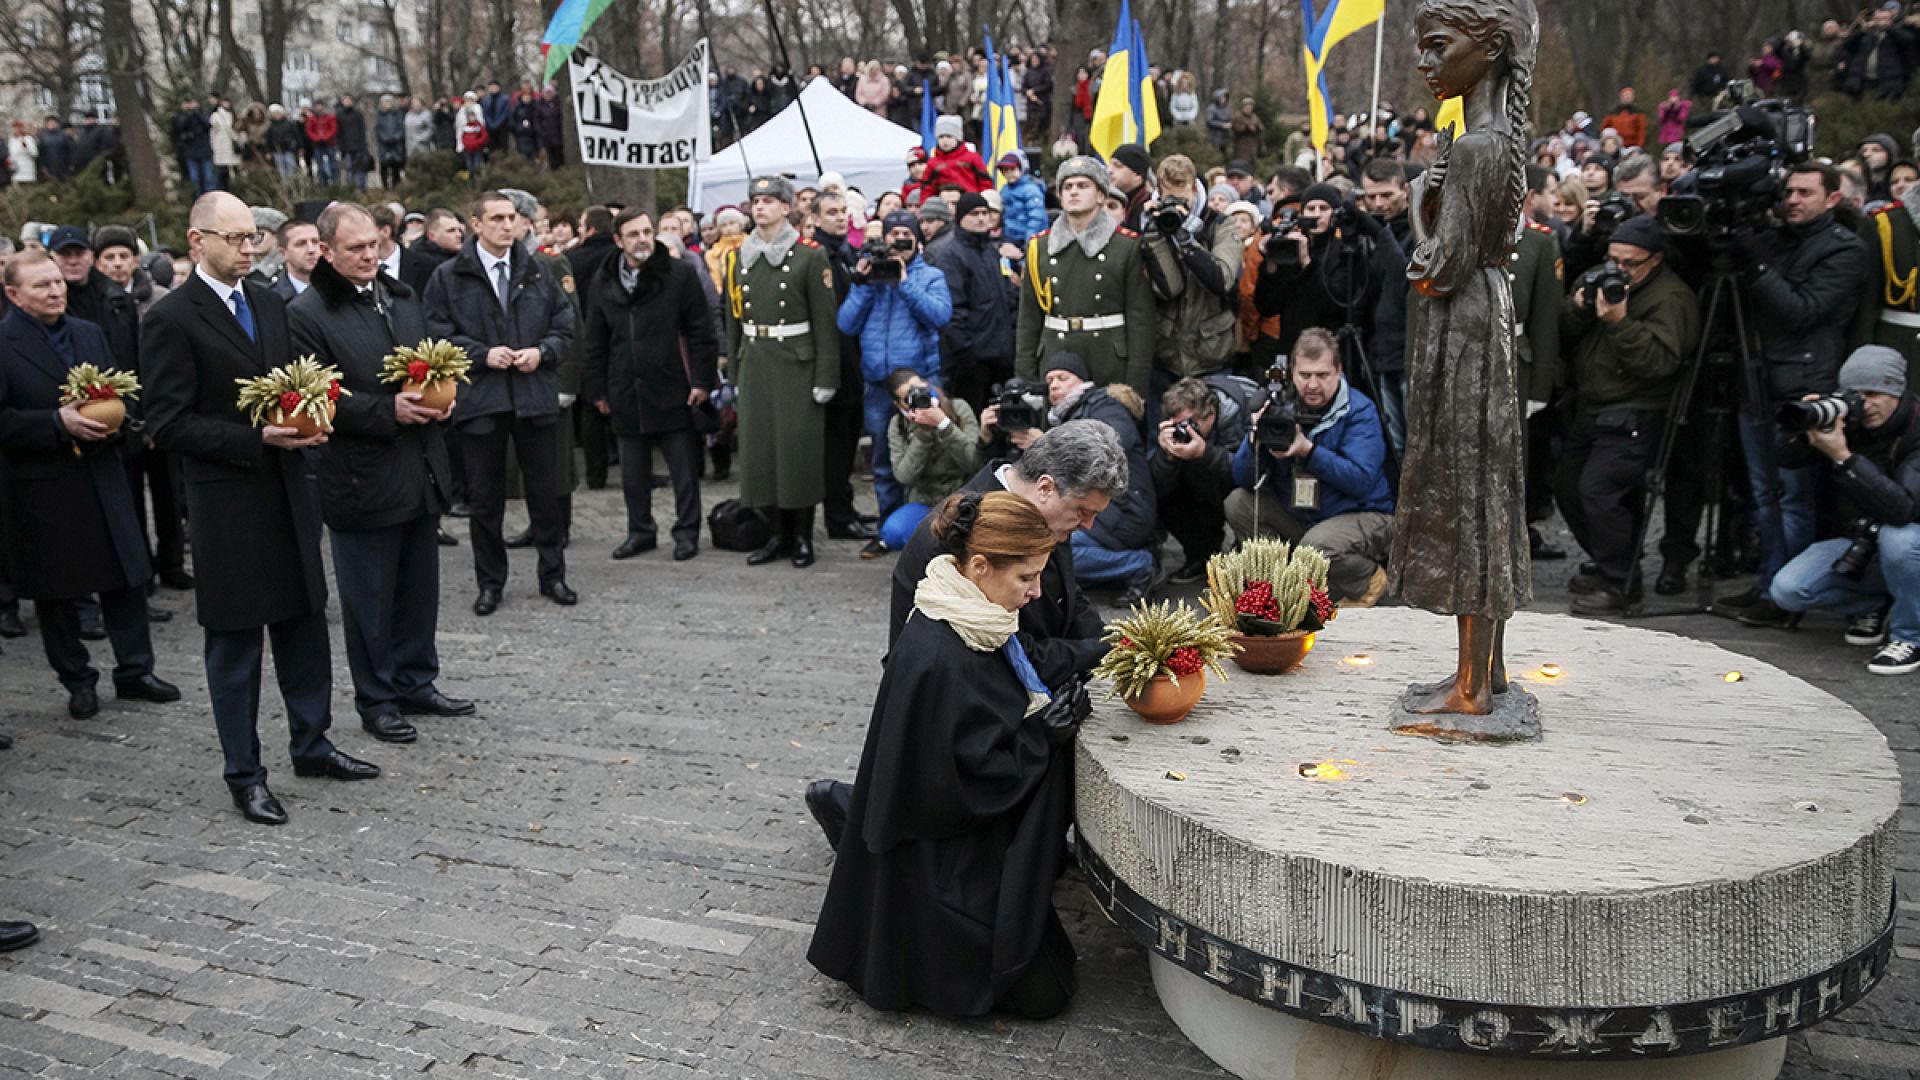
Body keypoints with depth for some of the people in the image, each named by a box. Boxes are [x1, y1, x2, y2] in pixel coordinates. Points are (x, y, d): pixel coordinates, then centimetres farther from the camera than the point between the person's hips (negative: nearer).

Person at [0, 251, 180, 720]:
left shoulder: (89, 333, 11)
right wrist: (58, 422, -22)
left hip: (103, 475, 5)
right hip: (43, 488, -5)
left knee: (127, 576, 7)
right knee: (56, 590, 6)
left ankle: (135, 671, 19)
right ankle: (78, 681, 19)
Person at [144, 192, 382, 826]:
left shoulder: (269, 304, 10)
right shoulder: (171, 320, -10)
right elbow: (168, 424, -13)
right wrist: (256, 439, -21)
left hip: (287, 491, 6)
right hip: (226, 502, -6)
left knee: (305, 623, 14)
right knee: (235, 643, 4)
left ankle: (312, 744, 29)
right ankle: (244, 775, 16)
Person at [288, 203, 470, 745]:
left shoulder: (403, 296, 11)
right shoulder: (307, 313, -10)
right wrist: (388, 411, -22)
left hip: (420, 472, 6)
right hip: (361, 481, -6)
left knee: (419, 589, 16)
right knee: (369, 598, 6)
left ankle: (416, 682, 31)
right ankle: (376, 701, 19)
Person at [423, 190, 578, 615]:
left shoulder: (537, 272, 8)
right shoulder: (448, 277, 0)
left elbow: (565, 326, 9)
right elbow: (438, 335, -3)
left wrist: (542, 352, -8)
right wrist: (483, 355, -14)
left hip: (535, 396, 2)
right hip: (479, 400, -2)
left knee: (545, 492, 9)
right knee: (484, 498, 7)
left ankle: (552, 576, 23)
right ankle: (490, 583, 20)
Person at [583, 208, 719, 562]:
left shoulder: (679, 274, -3)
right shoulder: (604, 281, 8)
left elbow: (701, 332, -4)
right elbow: (595, 342, 12)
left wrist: (702, 379, -9)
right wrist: (597, 389, 9)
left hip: (673, 391, -3)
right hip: (626, 394, 4)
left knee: (684, 469, 3)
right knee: (633, 472, 11)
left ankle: (686, 532, 14)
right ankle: (640, 531, 24)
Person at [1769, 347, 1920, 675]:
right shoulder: (1846, 422, -6)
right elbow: (1786, 459, -5)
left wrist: (1843, 457, -41)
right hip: (1861, 545, 5)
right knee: (1787, 590, -16)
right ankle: (1875, 607, 13)